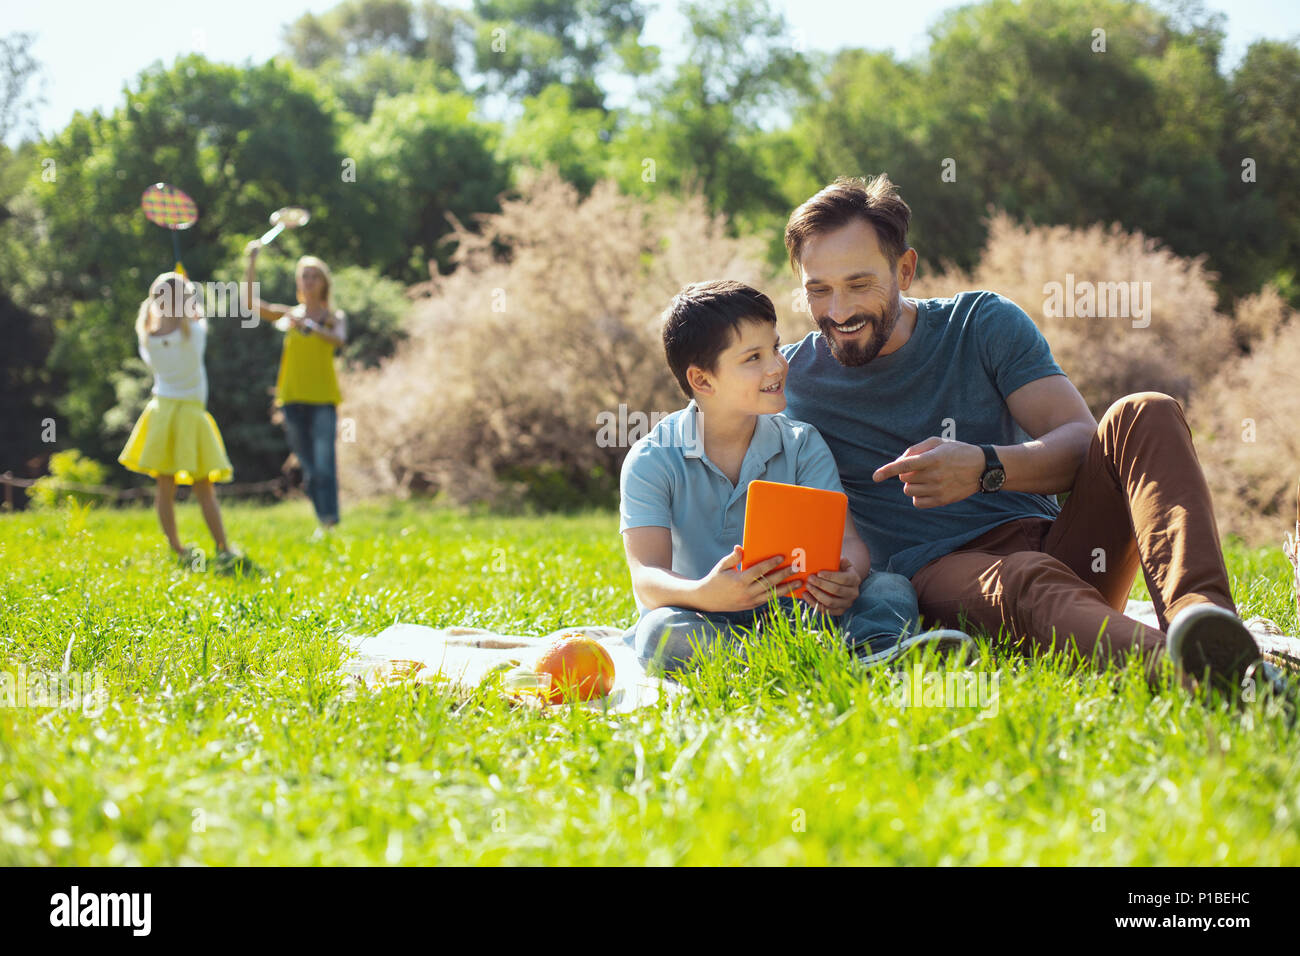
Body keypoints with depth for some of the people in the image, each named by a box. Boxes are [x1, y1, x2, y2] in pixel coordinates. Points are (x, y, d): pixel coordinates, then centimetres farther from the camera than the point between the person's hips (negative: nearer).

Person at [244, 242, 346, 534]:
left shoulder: (334, 316, 8)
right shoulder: (290, 314, 13)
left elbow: (338, 340, -14)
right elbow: (252, 303, 0)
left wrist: (311, 326, -28)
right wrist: (252, 263, -9)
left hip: (323, 398, -3)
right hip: (294, 398, 3)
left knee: (324, 461, -16)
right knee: (308, 466, 5)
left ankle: (330, 519, -20)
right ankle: (323, 521, 11)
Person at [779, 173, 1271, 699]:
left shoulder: (983, 322, 10)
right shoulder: (789, 377, 8)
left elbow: (1082, 443, 1)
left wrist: (986, 467, -22)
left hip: (1052, 543, 3)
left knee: (1144, 416, -22)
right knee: (1027, 582, -39)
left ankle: (1197, 610, -49)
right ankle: (1179, 664, -70)